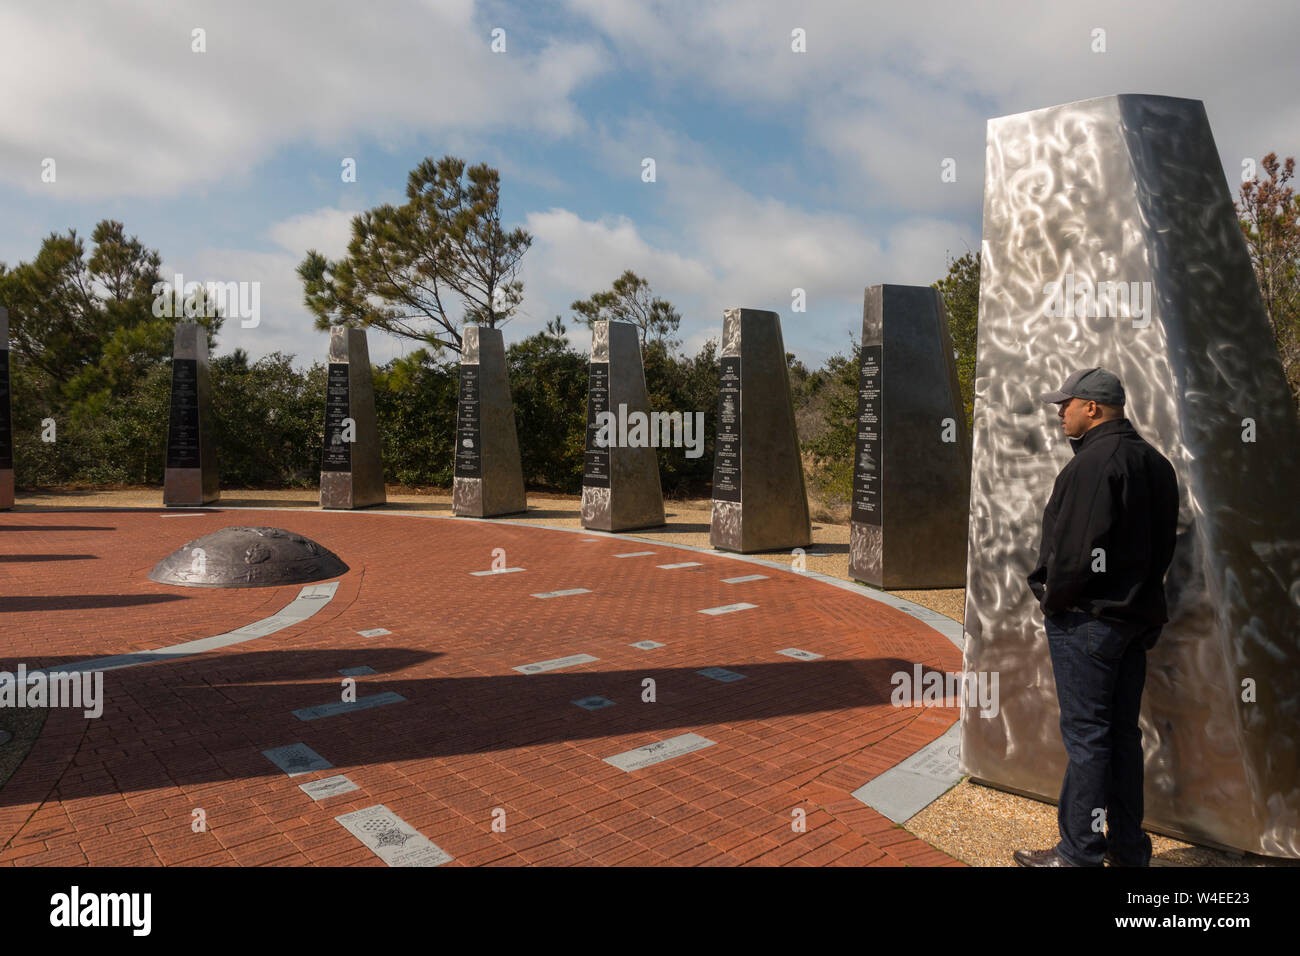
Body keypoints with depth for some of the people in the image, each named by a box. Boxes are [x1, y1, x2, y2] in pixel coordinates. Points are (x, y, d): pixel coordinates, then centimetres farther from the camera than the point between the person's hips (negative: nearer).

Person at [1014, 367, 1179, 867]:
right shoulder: (1156, 463, 13)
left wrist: (1053, 600, -9)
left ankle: (1079, 853, 8)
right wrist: (1140, 601, 19)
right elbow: (1162, 544, 16)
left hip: (1087, 620, -9)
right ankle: (1128, 848, 25)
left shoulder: (1094, 462, -18)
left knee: (1085, 734, -2)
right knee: (1122, 731, 15)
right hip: (1136, 616, 9)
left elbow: (1076, 548, -23)